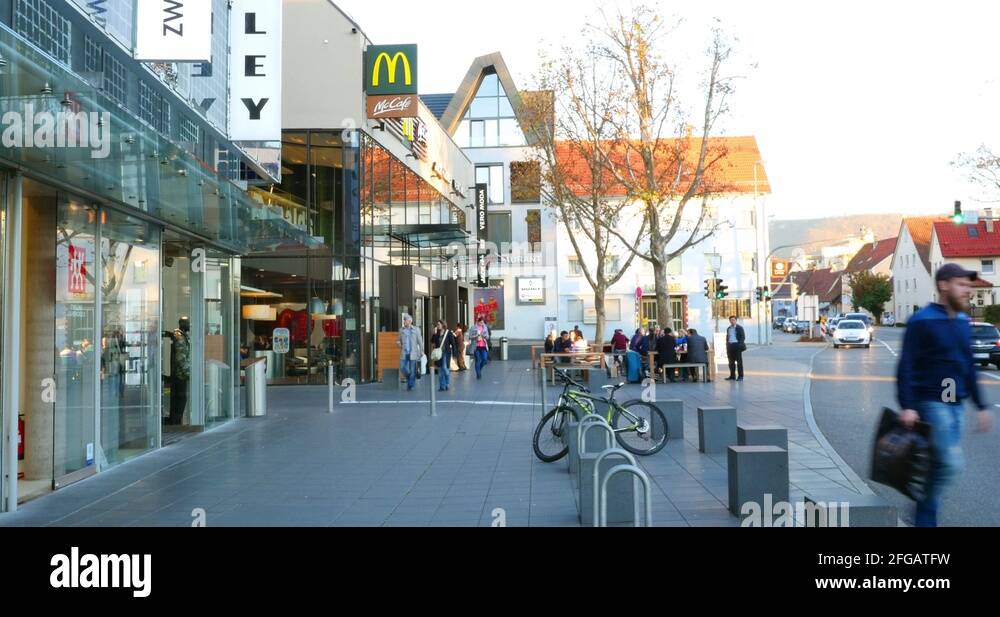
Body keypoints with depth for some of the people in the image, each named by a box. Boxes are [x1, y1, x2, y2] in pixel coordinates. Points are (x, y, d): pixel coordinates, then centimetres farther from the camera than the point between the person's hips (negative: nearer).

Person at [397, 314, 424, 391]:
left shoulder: (416, 330, 0)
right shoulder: (401, 330, 8)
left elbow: (420, 341, 2)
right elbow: (399, 340, 18)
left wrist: (421, 352, -2)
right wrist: (398, 343, -5)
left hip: (413, 353, -3)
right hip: (404, 353, 3)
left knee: (412, 369, -2)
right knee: (402, 367, -6)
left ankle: (411, 385, 9)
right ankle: (409, 378, 21)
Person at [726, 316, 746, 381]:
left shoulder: (739, 328, 1)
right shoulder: (728, 329, 17)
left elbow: (743, 337, -4)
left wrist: (740, 345, -15)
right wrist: (727, 347, 12)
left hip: (737, 346, -5)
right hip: (730, 346, 5)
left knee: (739, 361, -3)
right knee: (731, 362, 6)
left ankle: (740, 376, -1)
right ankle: (732, 376, 12)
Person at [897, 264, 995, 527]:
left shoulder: (964, 322, 13)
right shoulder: (922, 322, -10)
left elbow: (969, 367, 21)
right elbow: (906, 367, -14)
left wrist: (981, 406, 19)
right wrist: (907, 406, -21)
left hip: (955, 405, 7)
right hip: (932, 404, -7)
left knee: (940, 464, 9)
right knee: (950, 463, -15)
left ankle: (925, 517, 20)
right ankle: (925, 513, 5)